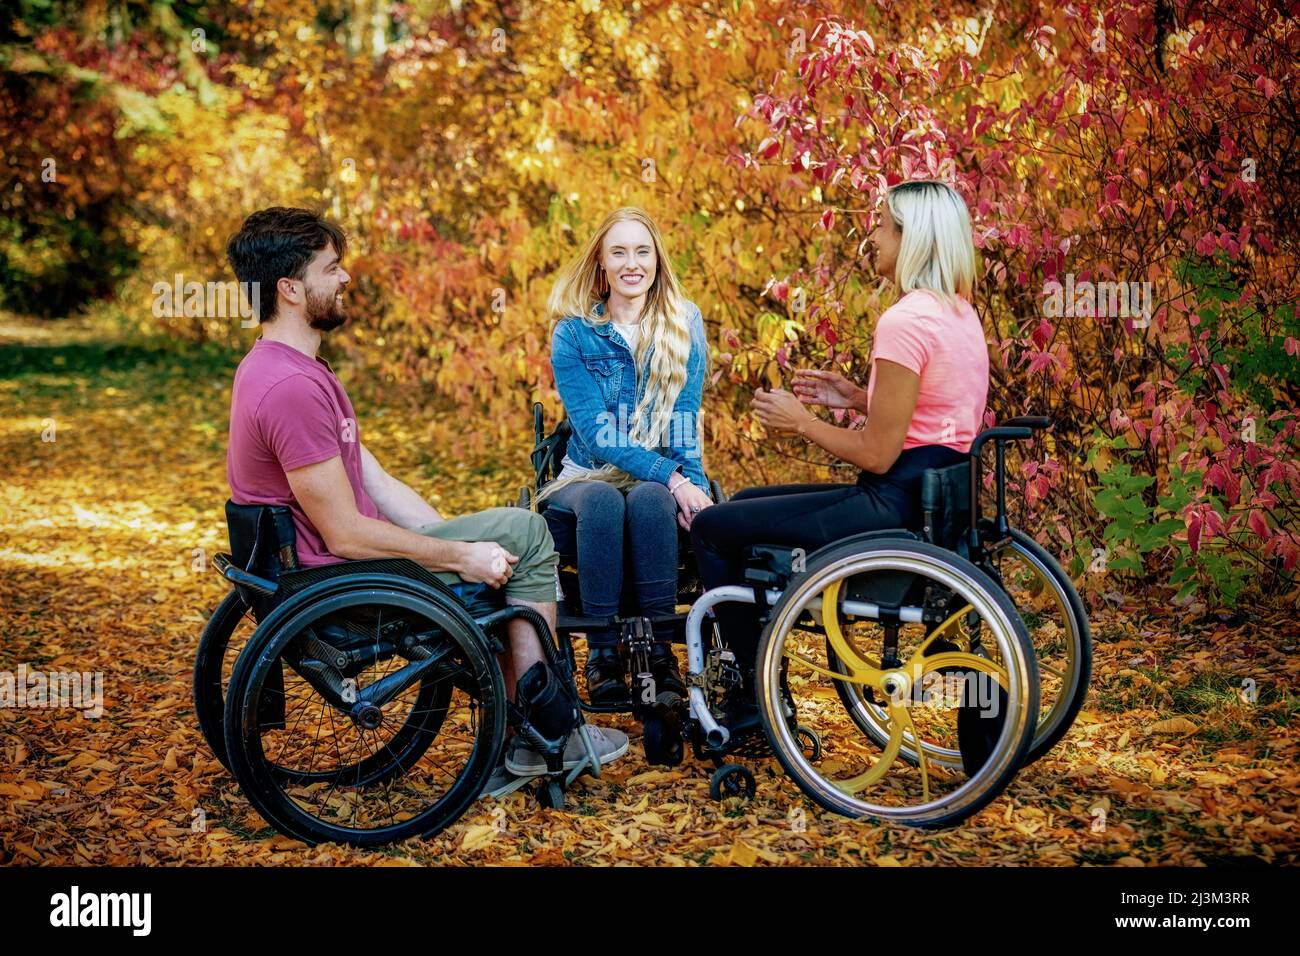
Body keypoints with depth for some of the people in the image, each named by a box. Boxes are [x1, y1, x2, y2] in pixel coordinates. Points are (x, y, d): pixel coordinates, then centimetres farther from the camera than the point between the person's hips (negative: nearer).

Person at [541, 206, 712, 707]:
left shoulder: (684, 324, 6)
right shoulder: (573, 332, 0)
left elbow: (685, 419, -2)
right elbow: (595, 430, -11)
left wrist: (690, 483, -22)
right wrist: (672, 478, -24)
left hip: (660, 486, 1)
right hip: (589, 476, 0)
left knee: (648, 500, -35)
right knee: (602, 502, -36)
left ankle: (661, 652, -27)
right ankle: (602, 653, -27)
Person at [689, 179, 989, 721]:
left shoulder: (904, 322, -20)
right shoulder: (957, 311, 10)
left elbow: (877, 455, -20)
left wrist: (802, 422, -6)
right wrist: (857, 398, 12)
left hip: (893, 504, -10)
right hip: (927, 494, 10)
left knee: (713, 528, 1)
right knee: (741, 507, 23)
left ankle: (756, 699, 12)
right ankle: (756, 691, 29)